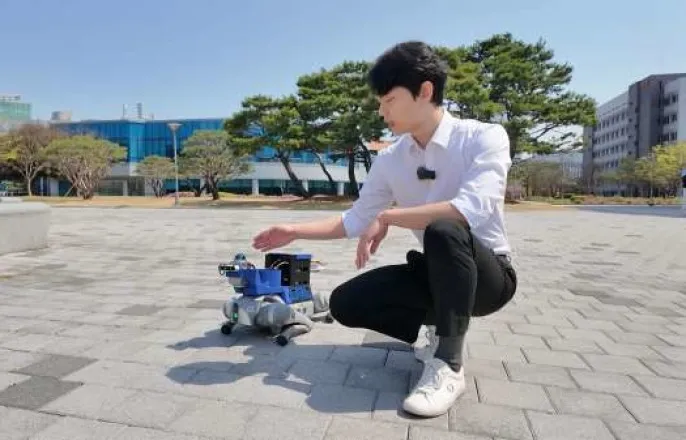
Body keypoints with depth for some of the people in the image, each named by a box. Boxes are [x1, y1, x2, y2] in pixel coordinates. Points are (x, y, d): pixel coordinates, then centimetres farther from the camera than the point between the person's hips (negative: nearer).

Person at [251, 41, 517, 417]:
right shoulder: (389, 160, -1)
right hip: (436, 270, 5)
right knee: (346, 303, -9)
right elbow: (355, 221, 7)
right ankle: (441, 328, 10)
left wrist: (387, 217, -26)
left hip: (489, 273, -5)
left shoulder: (484, 137, -17)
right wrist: (294, 231, 1)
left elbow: (471, 210, -34)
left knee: (443, 231, -37)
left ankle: (448, 365, -21)